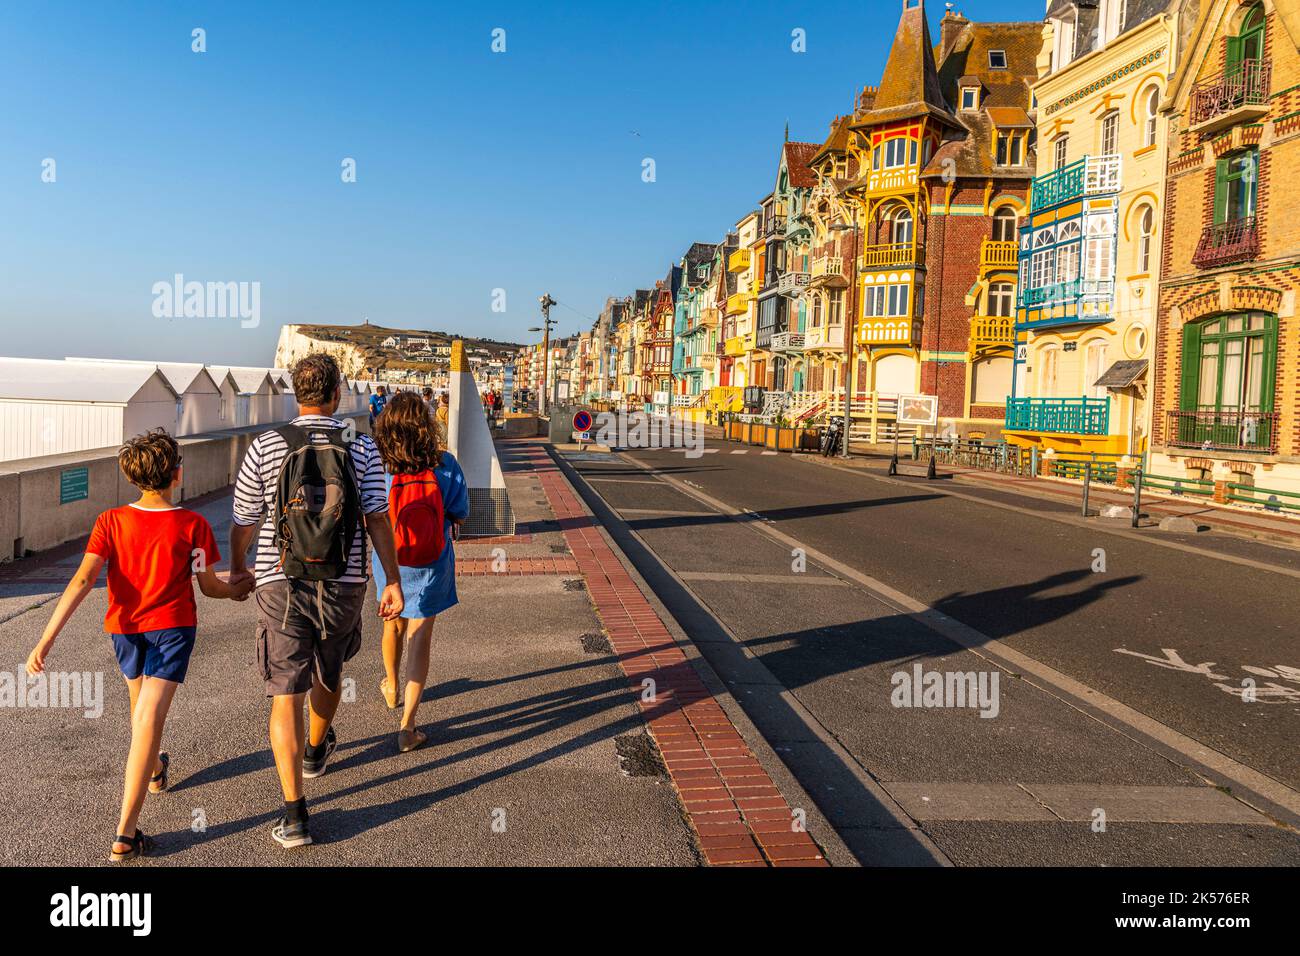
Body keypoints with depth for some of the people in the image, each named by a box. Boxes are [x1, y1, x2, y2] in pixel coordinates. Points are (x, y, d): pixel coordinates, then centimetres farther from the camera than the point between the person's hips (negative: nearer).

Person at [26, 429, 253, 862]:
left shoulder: (110, 521, -7)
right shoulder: (193, 525, -12)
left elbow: (82, 580, -17)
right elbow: (210, 586, -3)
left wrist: (46, 640, -18)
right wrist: (238, 590, 19)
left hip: (125, 627, 4)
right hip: (172, 626, -3)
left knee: (141, 706, 28)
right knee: (149, 718, -8)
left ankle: (155, 769, 56)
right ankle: (125, 835, -14)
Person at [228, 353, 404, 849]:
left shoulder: (265, 447, -6)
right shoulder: (362, 448, -5)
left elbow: (244, 523, 2)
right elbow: (377, 519, -8)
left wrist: (237, 568, 20)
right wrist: (393, 580, -3)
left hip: (282, 588, -2)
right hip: (344, 587, 2)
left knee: (286, 695, 2)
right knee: (328, 674, 26)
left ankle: (295, 813, -1)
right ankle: (317, 749, 52)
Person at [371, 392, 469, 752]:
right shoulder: (445, 464, -14)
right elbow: (460, 513, -4)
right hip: (430, 563, -2)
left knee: (393, 625, 25)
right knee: (419, 636, 3)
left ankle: (392, 689, 50)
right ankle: (407, 725, -2)